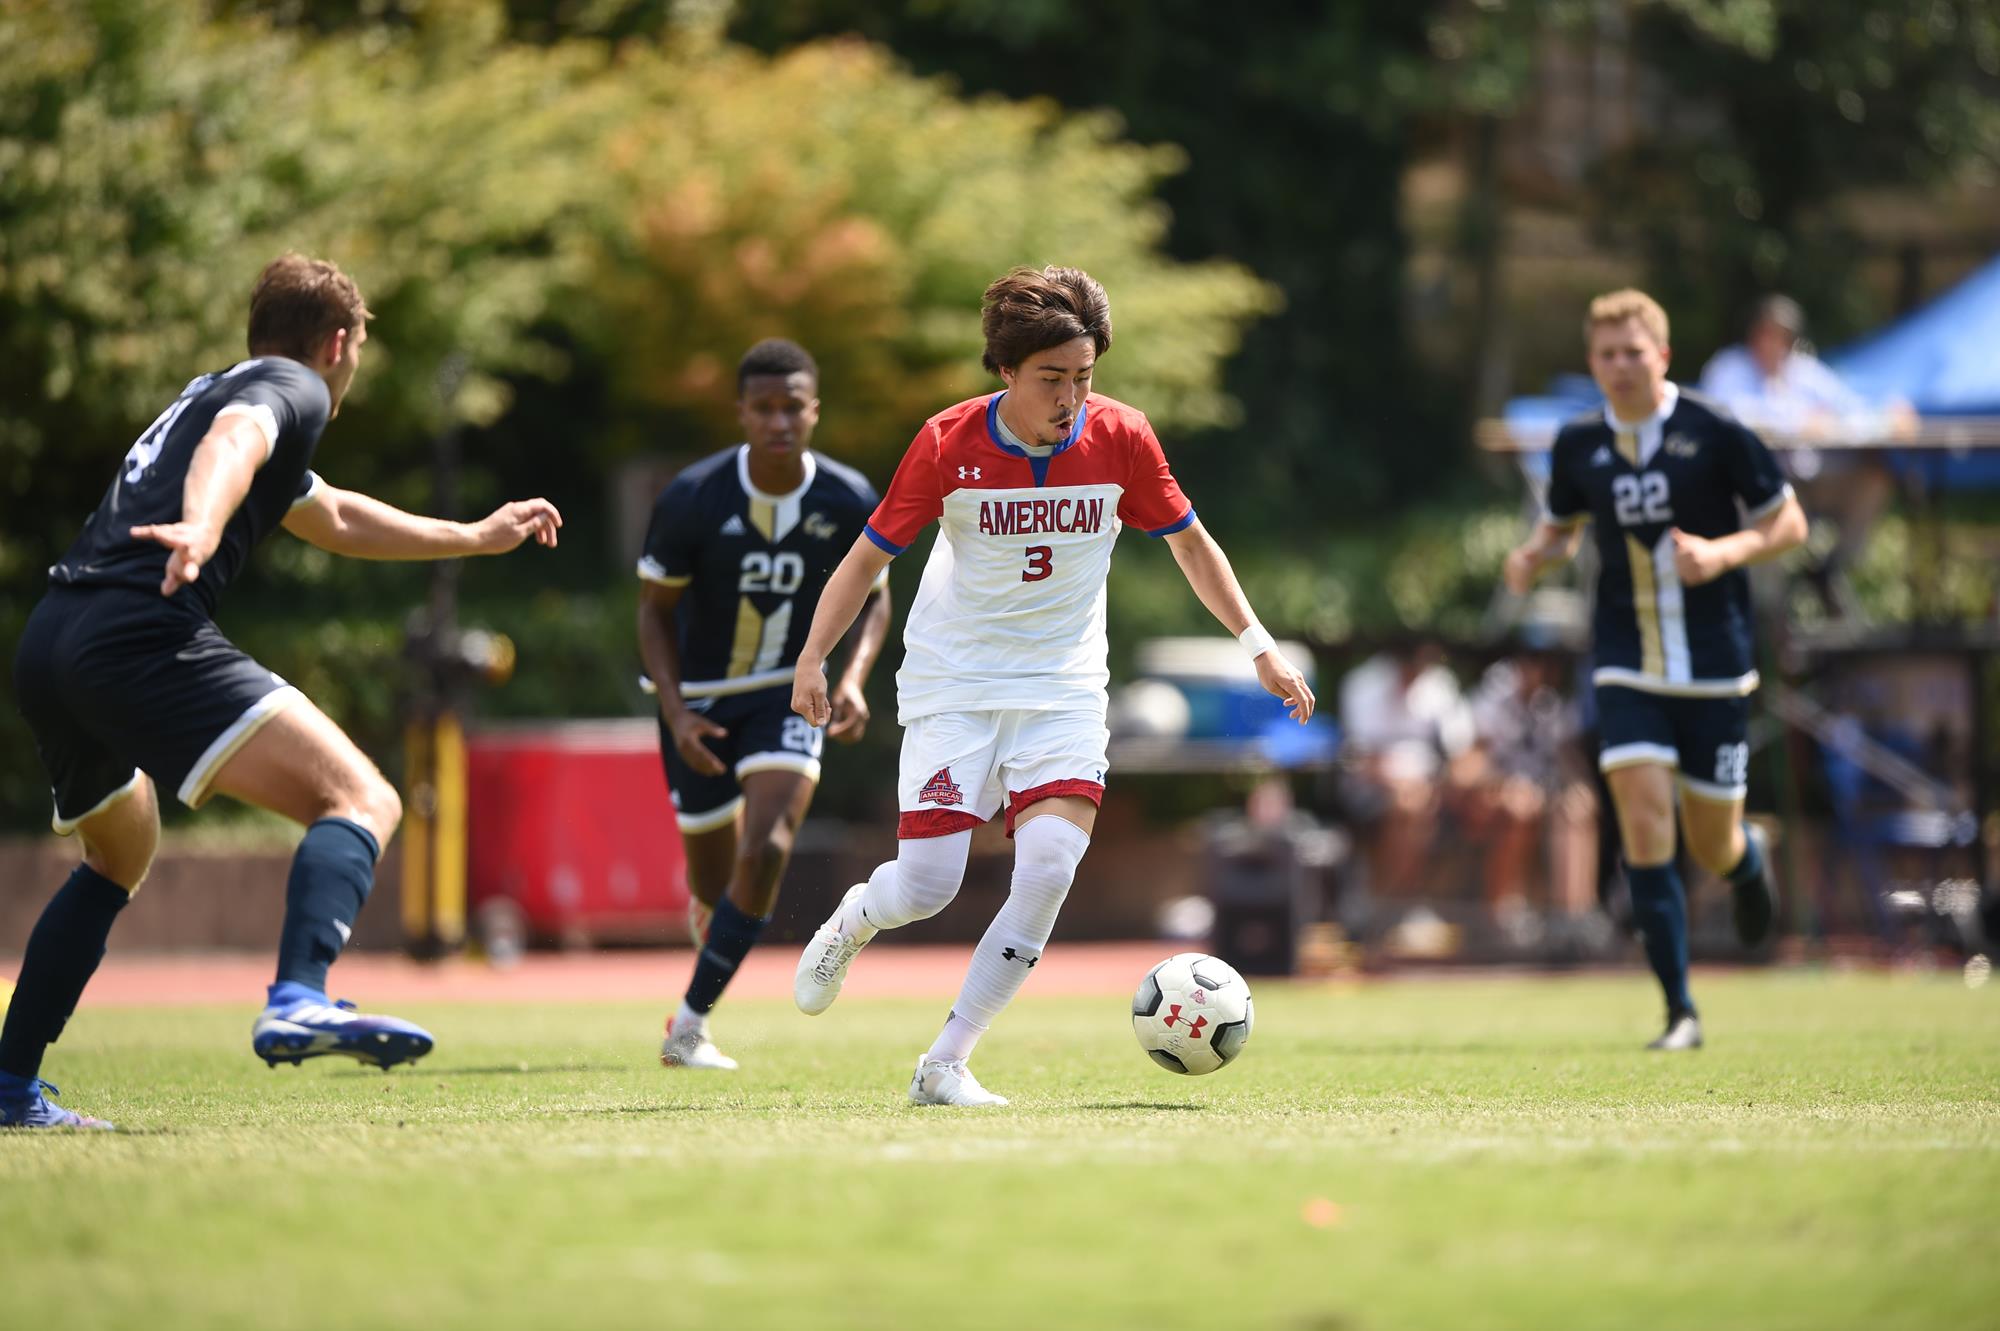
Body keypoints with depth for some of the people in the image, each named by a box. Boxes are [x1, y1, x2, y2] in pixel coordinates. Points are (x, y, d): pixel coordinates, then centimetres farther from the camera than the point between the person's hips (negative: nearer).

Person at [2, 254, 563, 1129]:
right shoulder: (293, 387, 9)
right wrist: (202, 524, -39)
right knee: (362, 801, -16)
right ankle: (298, 1004, -41)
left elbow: (335, 519, 52)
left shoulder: (211, 392, 37)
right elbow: (235, 440, -17)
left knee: (119, 860, 33)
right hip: (141, 633, -10)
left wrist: (478, 537, 63)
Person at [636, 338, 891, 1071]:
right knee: (715, 879, 7)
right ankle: (708, 910, 48)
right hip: (699, 700, 0)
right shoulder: (692, 499, -17)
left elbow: (873, 597, 5)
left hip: (788, 694, 0)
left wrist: (855, 677, -14)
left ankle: (690, 1025, -11)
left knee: (766, 852, -21)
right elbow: (654, 606, -6)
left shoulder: (849, 502, -12)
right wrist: (676, 711, -17)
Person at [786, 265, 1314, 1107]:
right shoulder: (949, 445, -13)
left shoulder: (1120, 439, -8)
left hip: (1063, 686, 2)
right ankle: (856, 919, 29)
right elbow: (871, 554, -2)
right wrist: (813, 657, -12)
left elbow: (1190, 543, 7)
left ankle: (945, 1065, -8)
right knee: (926, 886, -10)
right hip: (953, 682, -1)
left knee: (1049, 865, -20)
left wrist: (1259, 647, 1)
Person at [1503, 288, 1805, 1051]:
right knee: (1643, 821, -15)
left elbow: (1788, 524, -1)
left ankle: (1749, 861, 45)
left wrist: (1724, 552, -20)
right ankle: (1679, 1011, -9)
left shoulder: (1714, 434, -7)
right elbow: (1562, 528, 19)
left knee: (1712, 846, 4)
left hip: (1714, 666, -2)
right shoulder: (1579, 444, 3)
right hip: (1628, 667, 2)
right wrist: (1533, 557, -4)